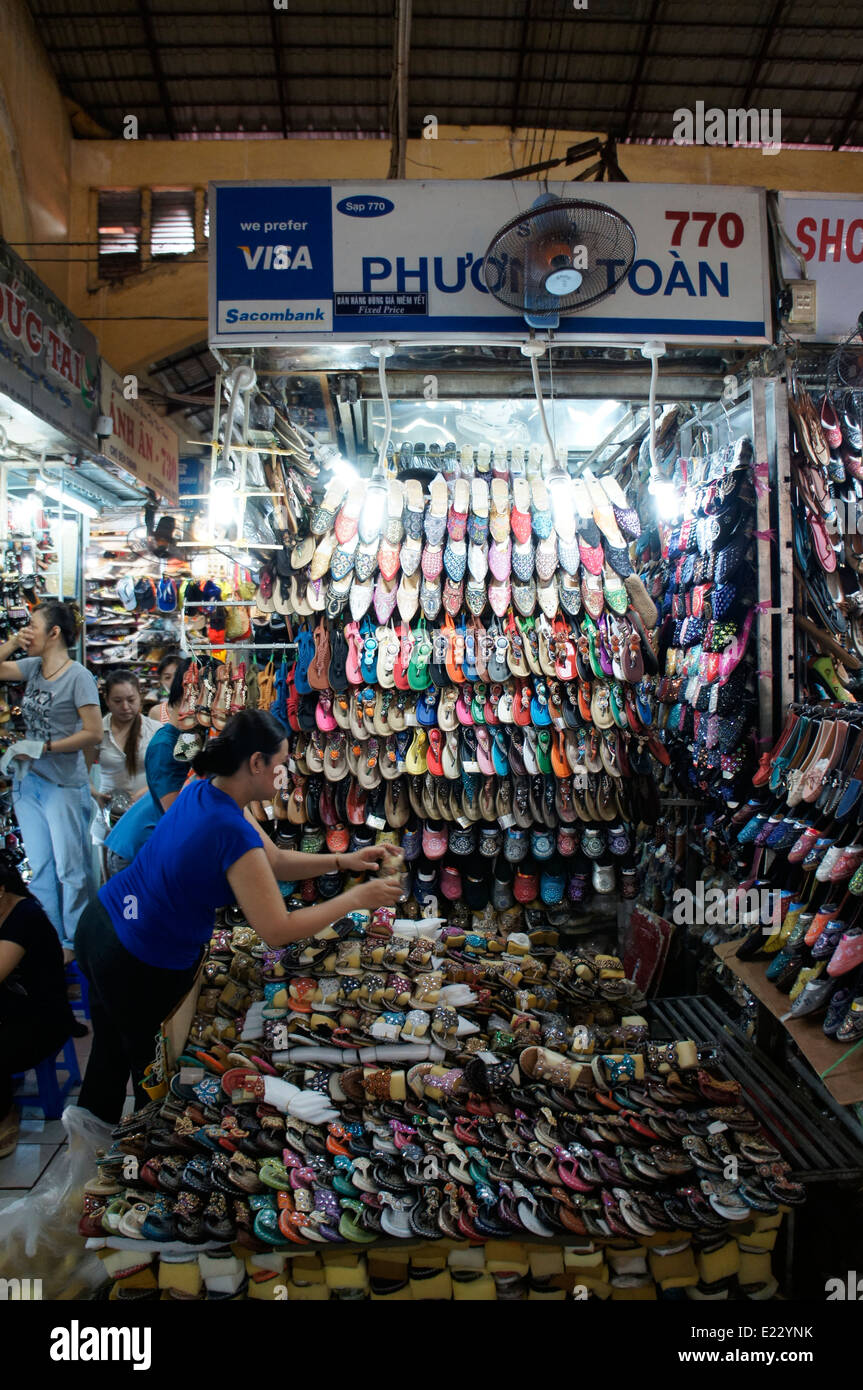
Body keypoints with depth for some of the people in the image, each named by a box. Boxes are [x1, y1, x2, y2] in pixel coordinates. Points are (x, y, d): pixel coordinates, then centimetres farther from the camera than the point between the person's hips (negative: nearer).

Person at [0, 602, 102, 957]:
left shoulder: (78, 676, -13)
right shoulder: (33, 667, 6)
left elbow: (94, 733, -16)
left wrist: (43, 748, -17)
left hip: (64, 785, -7)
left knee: (70, 868, 3)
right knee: (40, 867, 15)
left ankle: (74, 942, 16)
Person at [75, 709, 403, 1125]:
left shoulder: (205, 791, -2)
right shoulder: (234, 833, -31)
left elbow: (276, 861, 5)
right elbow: (278, 930, -26)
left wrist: (343, 861, -1)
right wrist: (357, 898, -18)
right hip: (144, 968, -8)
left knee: (112, 1043, 28)